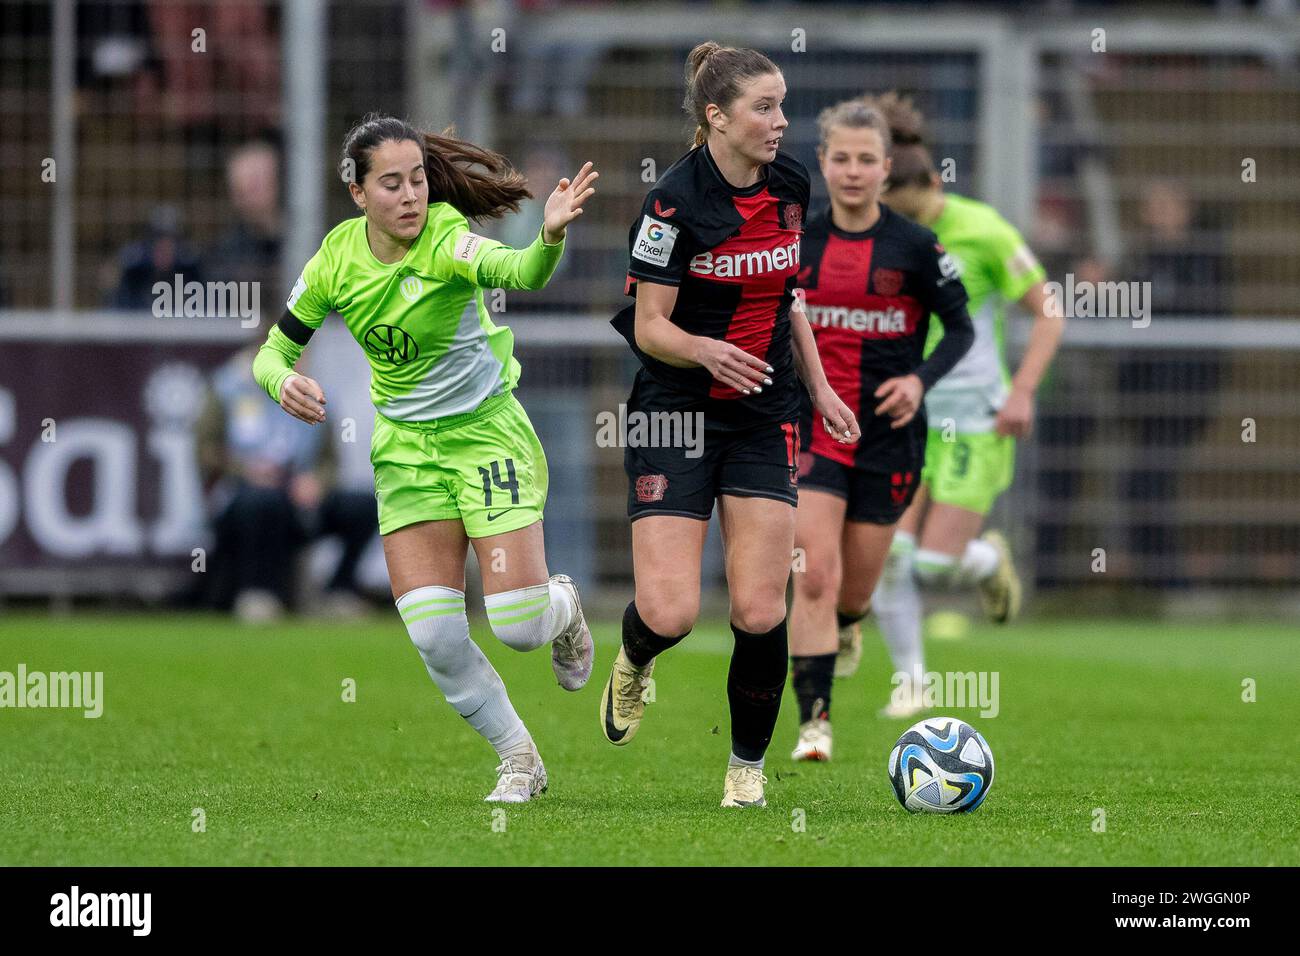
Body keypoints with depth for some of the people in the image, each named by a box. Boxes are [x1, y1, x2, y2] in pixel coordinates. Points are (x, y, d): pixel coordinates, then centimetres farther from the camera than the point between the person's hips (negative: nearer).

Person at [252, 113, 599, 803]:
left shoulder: (446, 237, -22)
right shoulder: (337, 259, -8)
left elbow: (518, 272, -44)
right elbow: (274, 351, 2)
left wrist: (551, 235, -66)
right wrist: (282, 381, -22)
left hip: (486, 430, -4)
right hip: (407, 447, 4)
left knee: (517, 626, -10)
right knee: (434, 635, -7)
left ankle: (561, 607, 29)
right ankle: (519, 760, 16)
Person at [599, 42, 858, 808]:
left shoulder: (790, 185, 3)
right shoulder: (676, 202, -16)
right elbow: (650, 327, -13)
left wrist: (819, 386, 14)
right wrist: (704, 349, -32)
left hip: (765, 420, 4)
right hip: (675, 419, -4)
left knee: (760, 613, -6)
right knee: (670, 613, -13)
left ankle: (748, 768, 13)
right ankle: (635, 661, 25)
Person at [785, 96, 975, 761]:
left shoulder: (915, 247, -5)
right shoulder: (795, 245, 1)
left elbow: (961, 328, 1)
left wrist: (920, 380, -15)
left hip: (889, 433, 0)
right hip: (811, 426, 0)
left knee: (855, 586, 10)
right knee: (814, 574, -17)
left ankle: (841, 631, 49)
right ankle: (814, 721, -15)